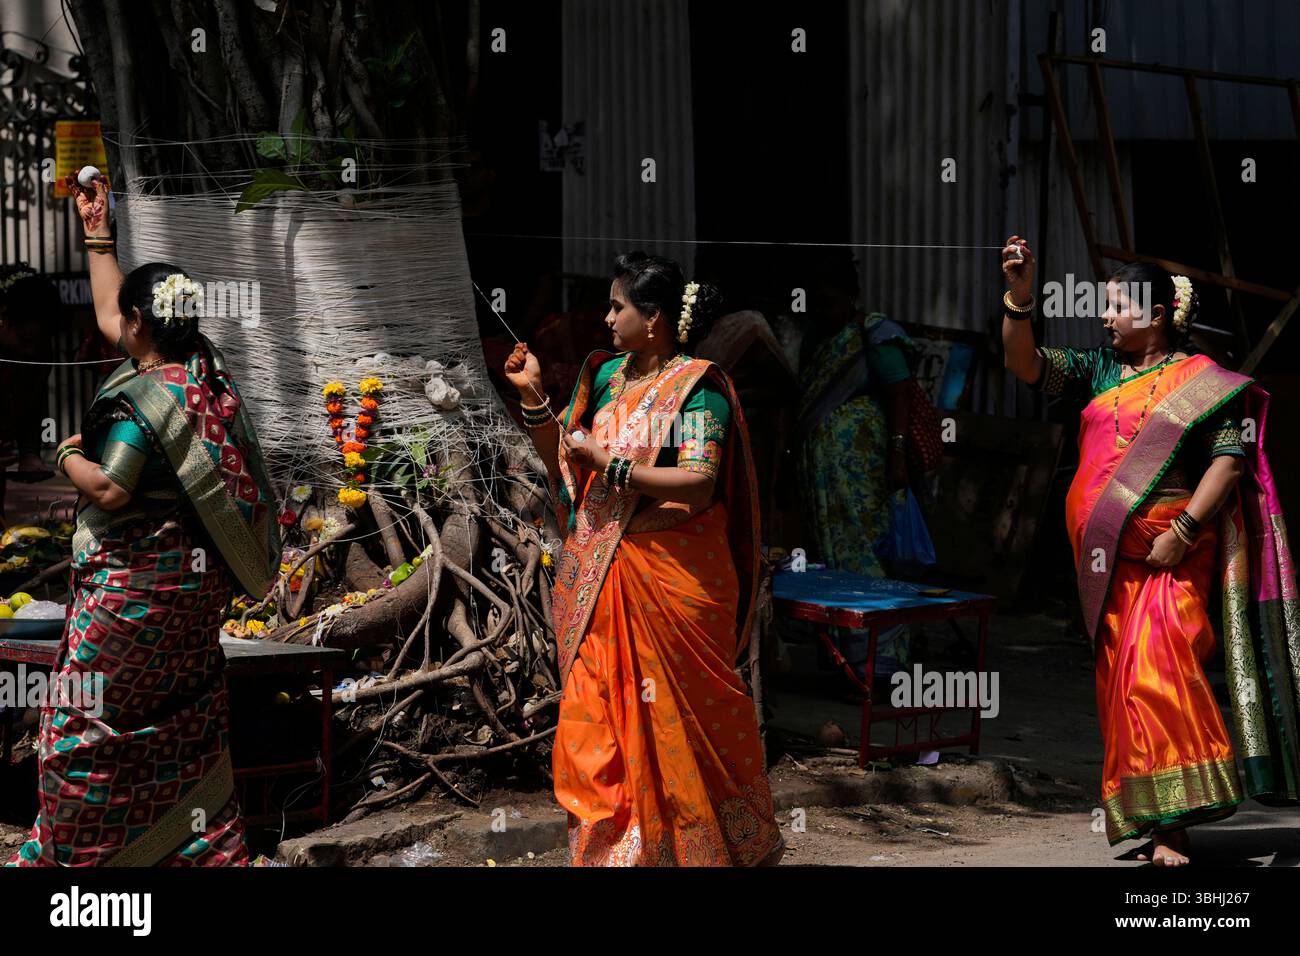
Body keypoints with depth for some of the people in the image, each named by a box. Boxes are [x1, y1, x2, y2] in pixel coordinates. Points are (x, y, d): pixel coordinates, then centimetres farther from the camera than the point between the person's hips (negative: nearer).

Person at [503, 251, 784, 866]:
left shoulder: (696, 386, -9)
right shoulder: (606, 376, 12)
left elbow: (698, 485, -19)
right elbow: (561, 459, 16)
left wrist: (609, 464, -18)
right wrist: (532, 396, 5)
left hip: (671, 578, -6)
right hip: (597, 576, 7)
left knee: (679, 720, 2)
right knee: (597, 713, 5)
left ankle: (715, 844, 18)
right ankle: (607, 845, 14)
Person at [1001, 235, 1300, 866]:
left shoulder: (1199, 381, 0)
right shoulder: (1097, 371, 13)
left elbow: (1230, 460, -7)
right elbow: (1025, 365, 5)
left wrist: (1181, 532, -15)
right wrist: (1019, 297, -10)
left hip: (1170, 553, -5)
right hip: (1101, 552, 5)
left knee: (1156, 668, -18)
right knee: (1118, 675, 4)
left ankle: (1170, 824, -20)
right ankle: (1135, 816, 10)